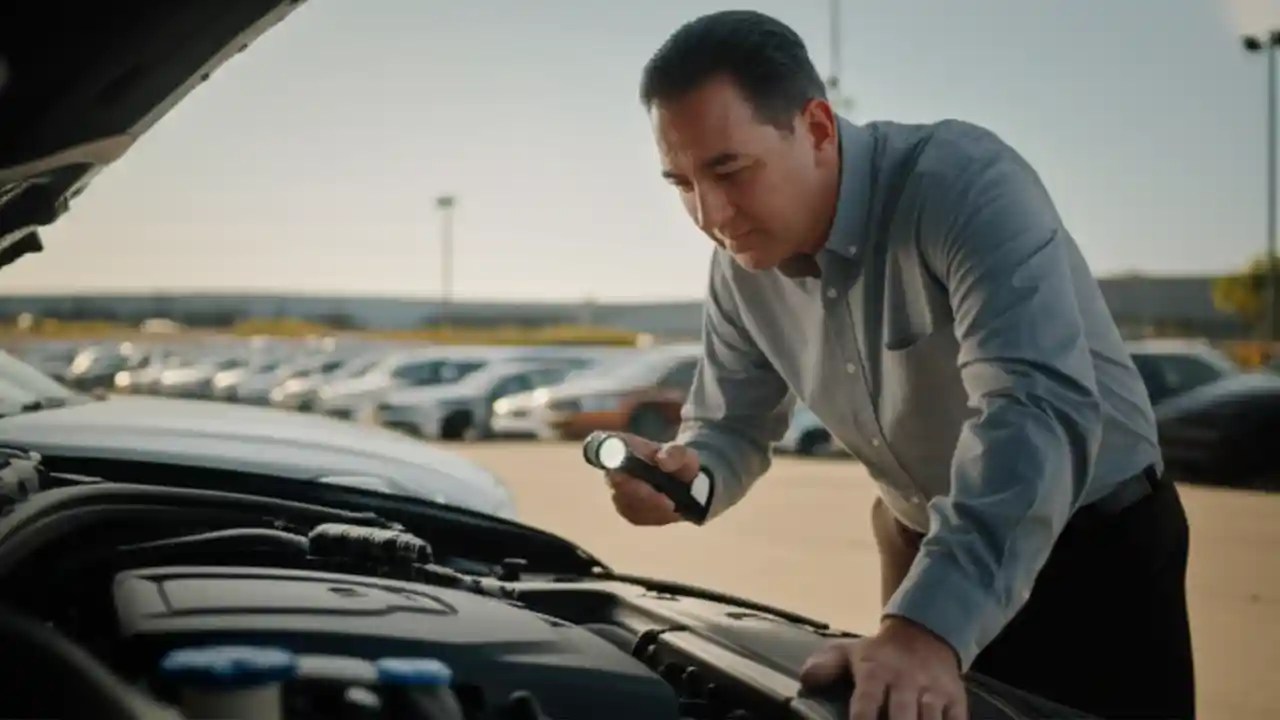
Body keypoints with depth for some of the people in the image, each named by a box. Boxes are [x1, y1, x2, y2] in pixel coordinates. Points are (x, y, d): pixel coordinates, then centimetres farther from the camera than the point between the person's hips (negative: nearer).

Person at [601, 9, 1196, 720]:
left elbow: (1038, 410, -40)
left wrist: (930, 626, -52)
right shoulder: (741, 265, -7)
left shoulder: (966, 182, -28)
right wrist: (686, 475, -22)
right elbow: (729, 424, 4)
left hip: (1095, 543, -5)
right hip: (919, 544, 6)